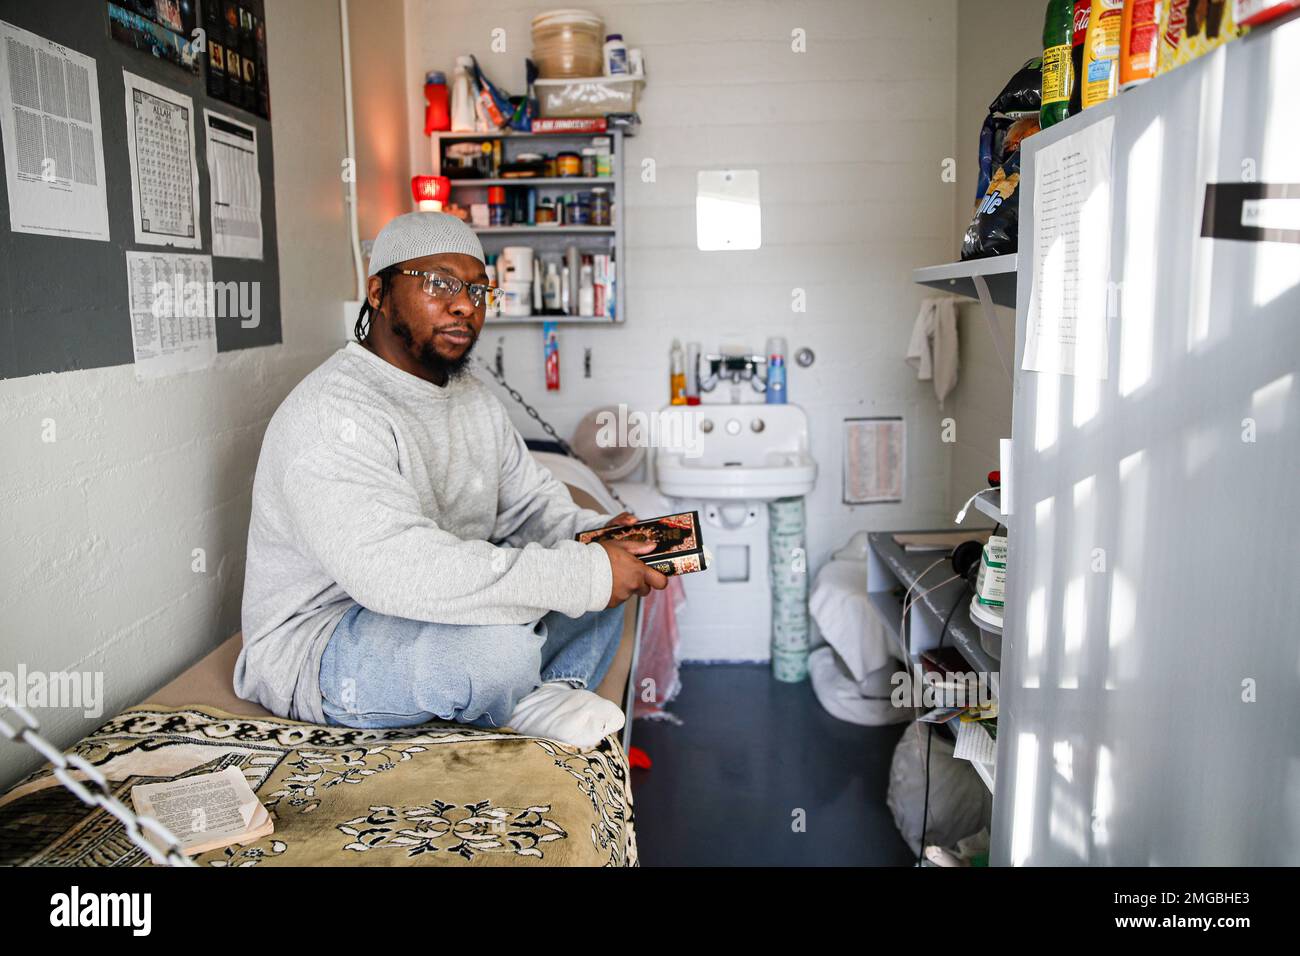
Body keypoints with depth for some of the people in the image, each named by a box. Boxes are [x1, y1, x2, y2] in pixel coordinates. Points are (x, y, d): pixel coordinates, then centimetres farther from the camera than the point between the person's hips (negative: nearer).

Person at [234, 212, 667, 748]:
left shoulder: (473, 399, 9)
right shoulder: (333, 413, -23)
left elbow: (530, 503, 10)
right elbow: (393, 568, -36)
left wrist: (599, 535, -14)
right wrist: (584, 576, -35)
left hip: (439, 617, 9)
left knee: (602, 565, 4)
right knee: (496, 636, -37)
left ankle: (552, 689, -11)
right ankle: (523, 707, -6)